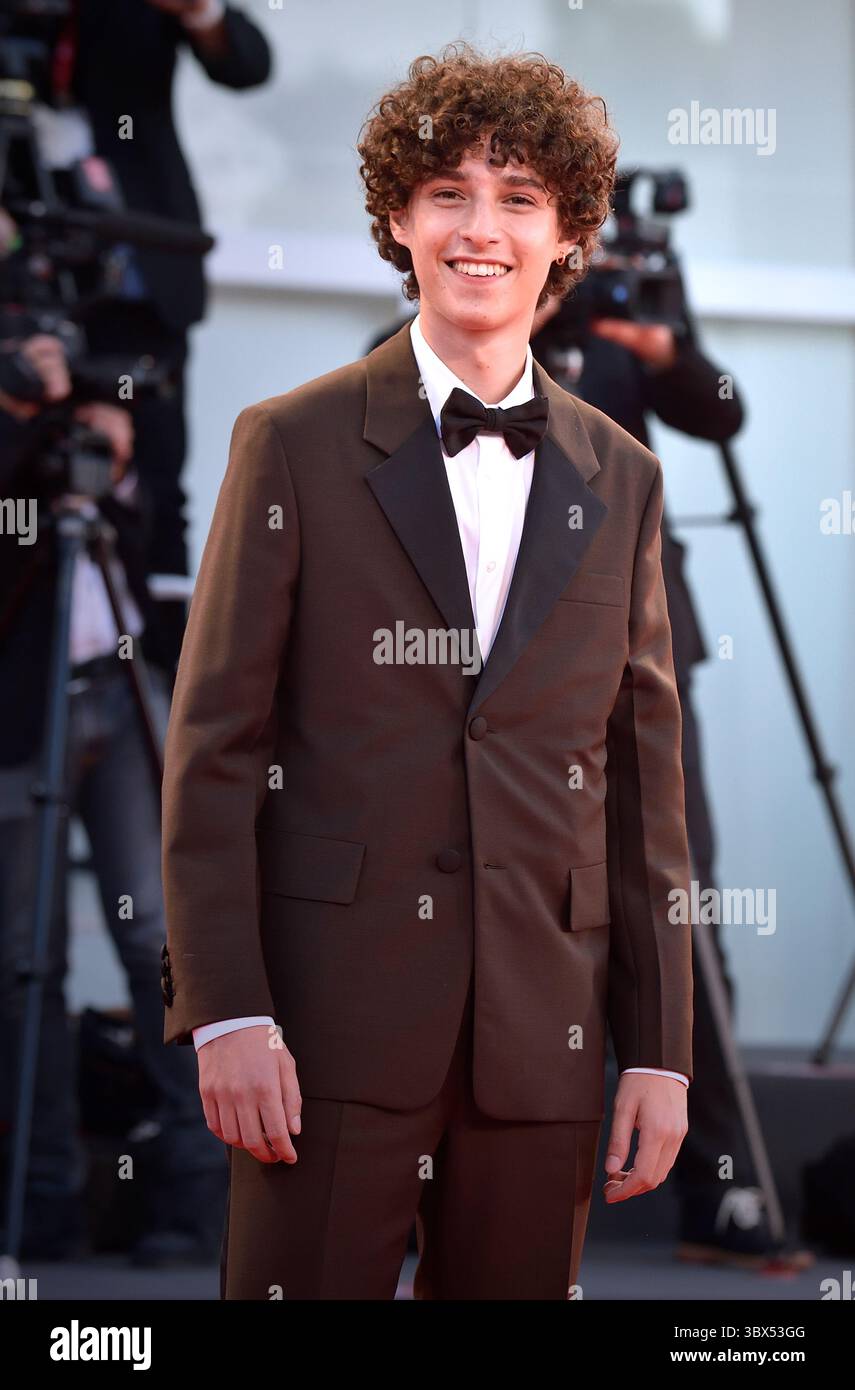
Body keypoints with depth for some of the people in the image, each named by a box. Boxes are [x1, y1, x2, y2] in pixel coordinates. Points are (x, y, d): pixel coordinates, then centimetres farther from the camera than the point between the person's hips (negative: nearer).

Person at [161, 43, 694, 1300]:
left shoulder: (620, 482, 12)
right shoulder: (294, 445, 3)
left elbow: (646, 781, 12)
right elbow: (212, 746, -1)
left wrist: (659, 1049, 7)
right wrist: (225, 1011, -9)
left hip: (540, 1038, 3)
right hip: (333, 1018, -3)